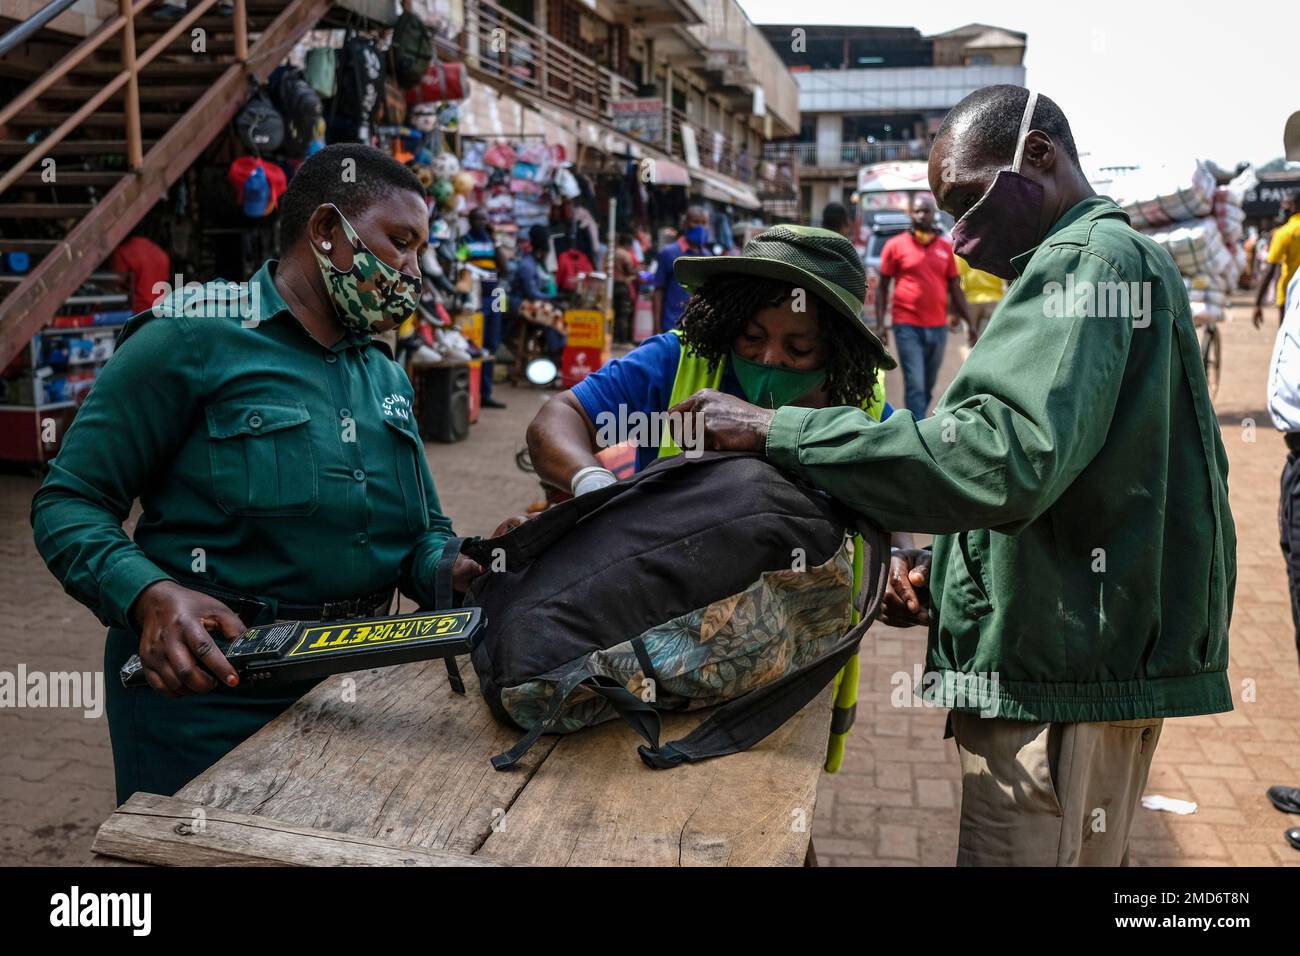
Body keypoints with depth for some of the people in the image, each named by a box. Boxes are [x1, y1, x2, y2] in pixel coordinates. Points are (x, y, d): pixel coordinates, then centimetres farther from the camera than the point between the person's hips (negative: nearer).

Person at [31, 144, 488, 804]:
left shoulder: (386, 377, 10)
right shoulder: (193, 338, -11)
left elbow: (424, 532, 11)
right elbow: (69, 503, -12)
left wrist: (456, 571, -12)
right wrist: (151, 595, -30)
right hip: (202, 687, -6)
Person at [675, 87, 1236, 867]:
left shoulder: (1086, 258, -14)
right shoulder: (1122, 258, 20)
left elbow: (1010, 454, -30)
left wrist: (778, 432, -26)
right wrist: (942, 556, 7)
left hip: (1063, 667, -10)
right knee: (1089, 853, 21)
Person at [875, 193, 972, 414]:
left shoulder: (945, 247, 10)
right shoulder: (896, 245, 0)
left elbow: (955, 290, 14)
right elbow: (882, 288, 2)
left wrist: (970, 323, 10)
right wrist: (880, 324, -6)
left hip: (938, 327, 4)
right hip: (908, 327, -4)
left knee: (928, 386, 12)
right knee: (915, 386, -9)